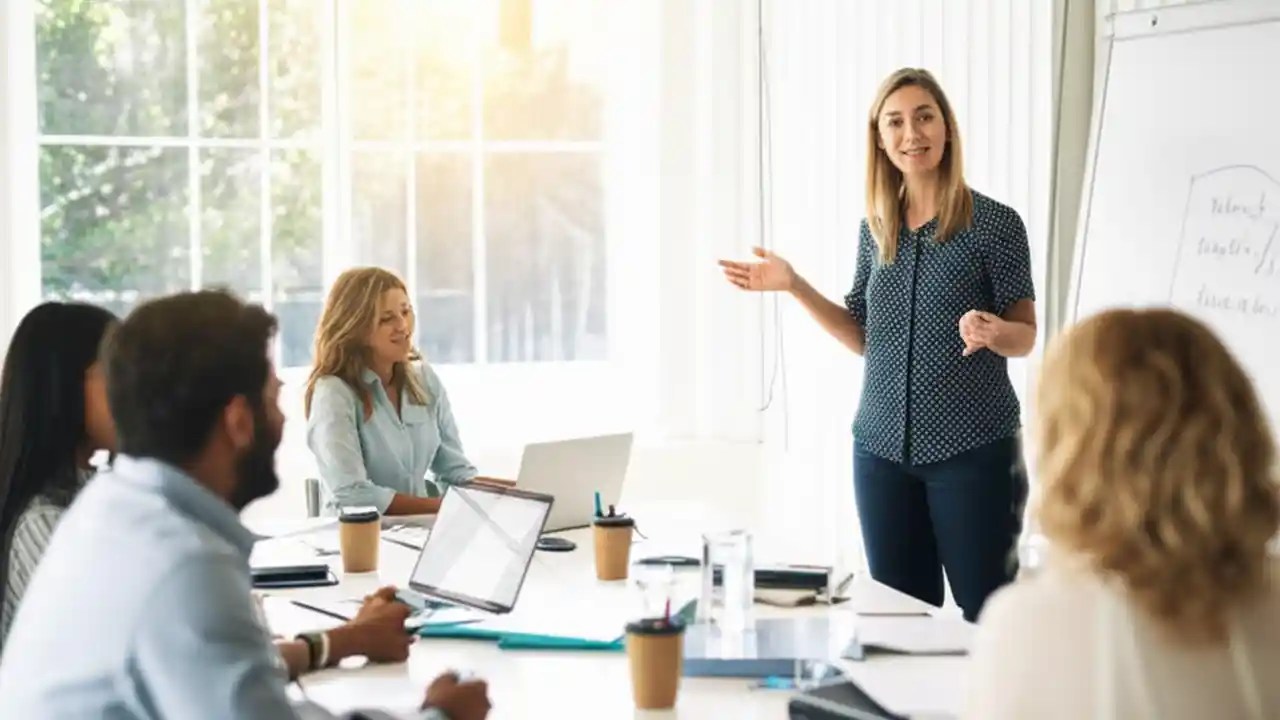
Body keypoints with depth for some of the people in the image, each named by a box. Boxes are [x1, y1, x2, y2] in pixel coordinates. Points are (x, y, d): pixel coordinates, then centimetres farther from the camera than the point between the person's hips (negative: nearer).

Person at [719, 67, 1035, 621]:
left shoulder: (995, 223, -6)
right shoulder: (876, 228, 8)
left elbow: (1026, 337, -3)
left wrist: (994, 332, -25)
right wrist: (794, 286, 3)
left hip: (974, 449, -4)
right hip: (883, 448, 5)